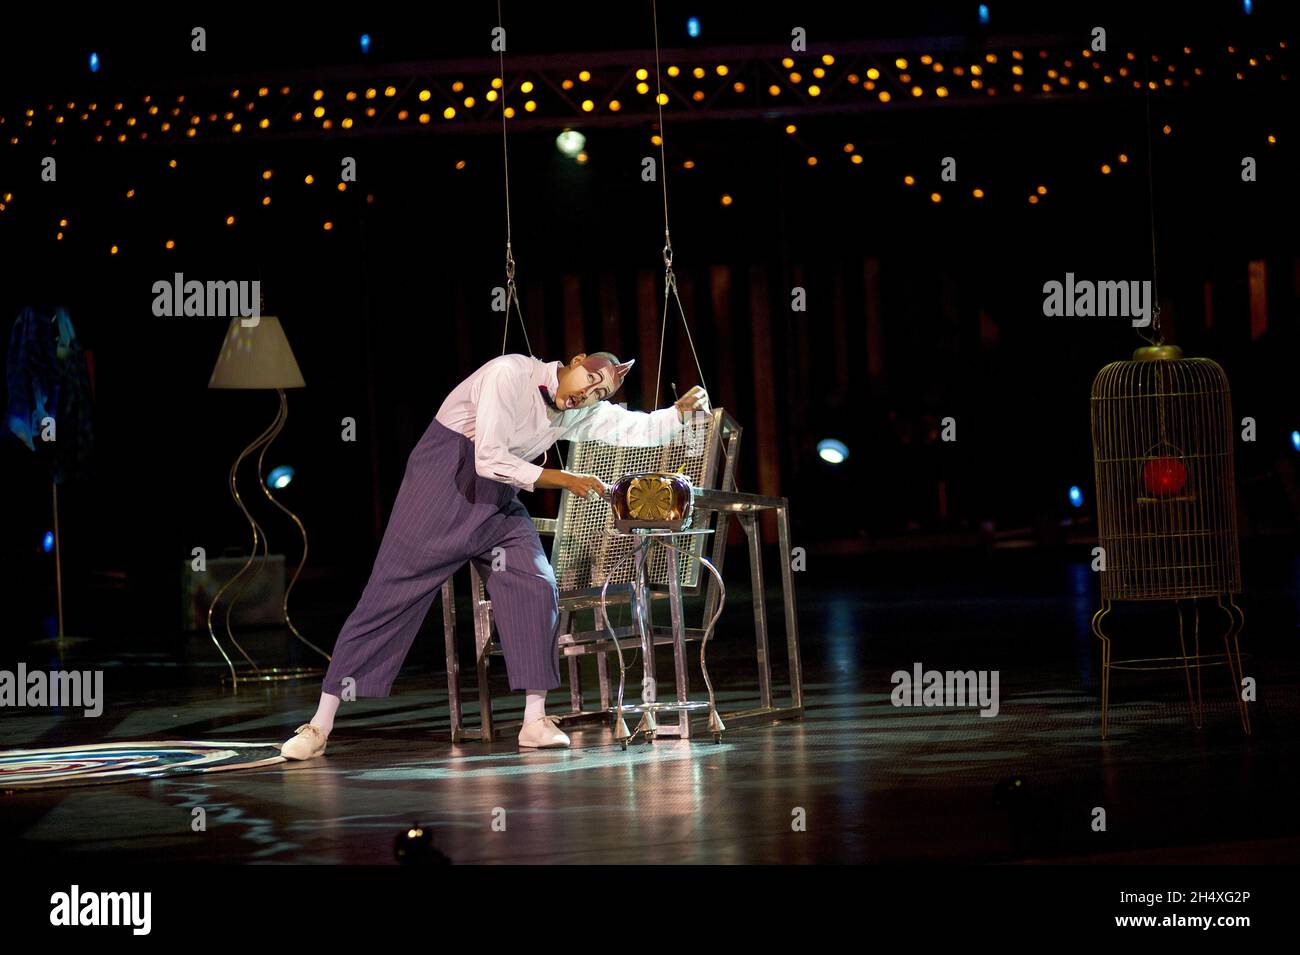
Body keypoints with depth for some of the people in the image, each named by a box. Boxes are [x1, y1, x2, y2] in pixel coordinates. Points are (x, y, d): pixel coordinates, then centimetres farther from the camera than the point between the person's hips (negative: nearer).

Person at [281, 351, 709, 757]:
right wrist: (563, 479, -20)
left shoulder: (581, 414, 2)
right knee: (389, 595, -7)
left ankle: (535, 720, -11)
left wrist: (683, 410, -13)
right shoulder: (510, 374, -19)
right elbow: (490, 460, -23)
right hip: (441, 488, -6)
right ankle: (320, 726, -4)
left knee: (535, 585, -14)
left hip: (498, 505, 6)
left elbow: (641, 430, 6)